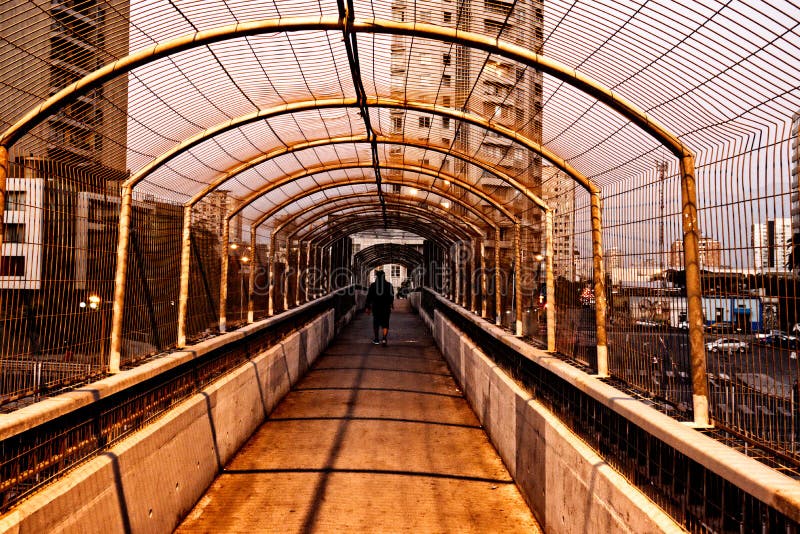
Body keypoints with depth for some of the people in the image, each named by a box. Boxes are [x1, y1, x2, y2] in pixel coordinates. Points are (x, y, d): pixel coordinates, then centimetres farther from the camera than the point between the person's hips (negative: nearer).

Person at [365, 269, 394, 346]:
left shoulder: (372, 285, -3)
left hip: (376, 307, 0)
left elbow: (369, 297, -1)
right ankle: (384, 338, -17)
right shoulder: (389, 285, -2)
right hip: (386, 308, 0)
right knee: (385, 324, 2)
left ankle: (376, 339, 21)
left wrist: (368, 307, 5)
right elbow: (392, 296, 5)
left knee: (376, 323, 14)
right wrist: (391, 305, 20)